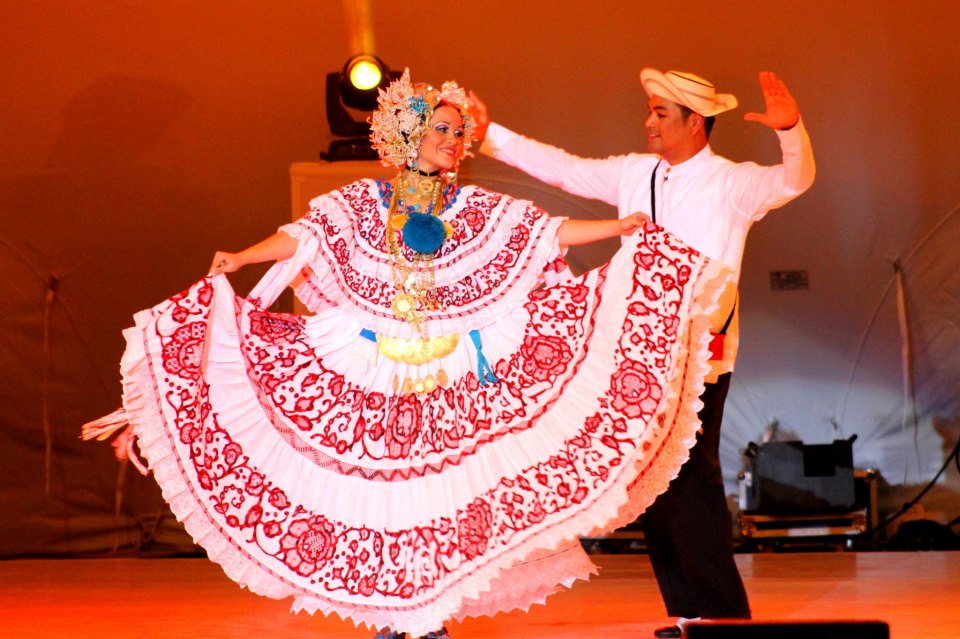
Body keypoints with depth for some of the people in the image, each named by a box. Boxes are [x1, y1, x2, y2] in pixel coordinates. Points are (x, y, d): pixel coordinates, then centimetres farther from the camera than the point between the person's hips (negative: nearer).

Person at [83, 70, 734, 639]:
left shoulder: (481, 210, 6)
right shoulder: (363, 202, 2)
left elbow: (549, 232, 3)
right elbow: (305, 236, -7)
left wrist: (623, 226, -6)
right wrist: (239, 259, -22)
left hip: (453, 377, 1)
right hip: (372, 372, -1)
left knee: (447, 486, -3)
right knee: (373, 481, -1)